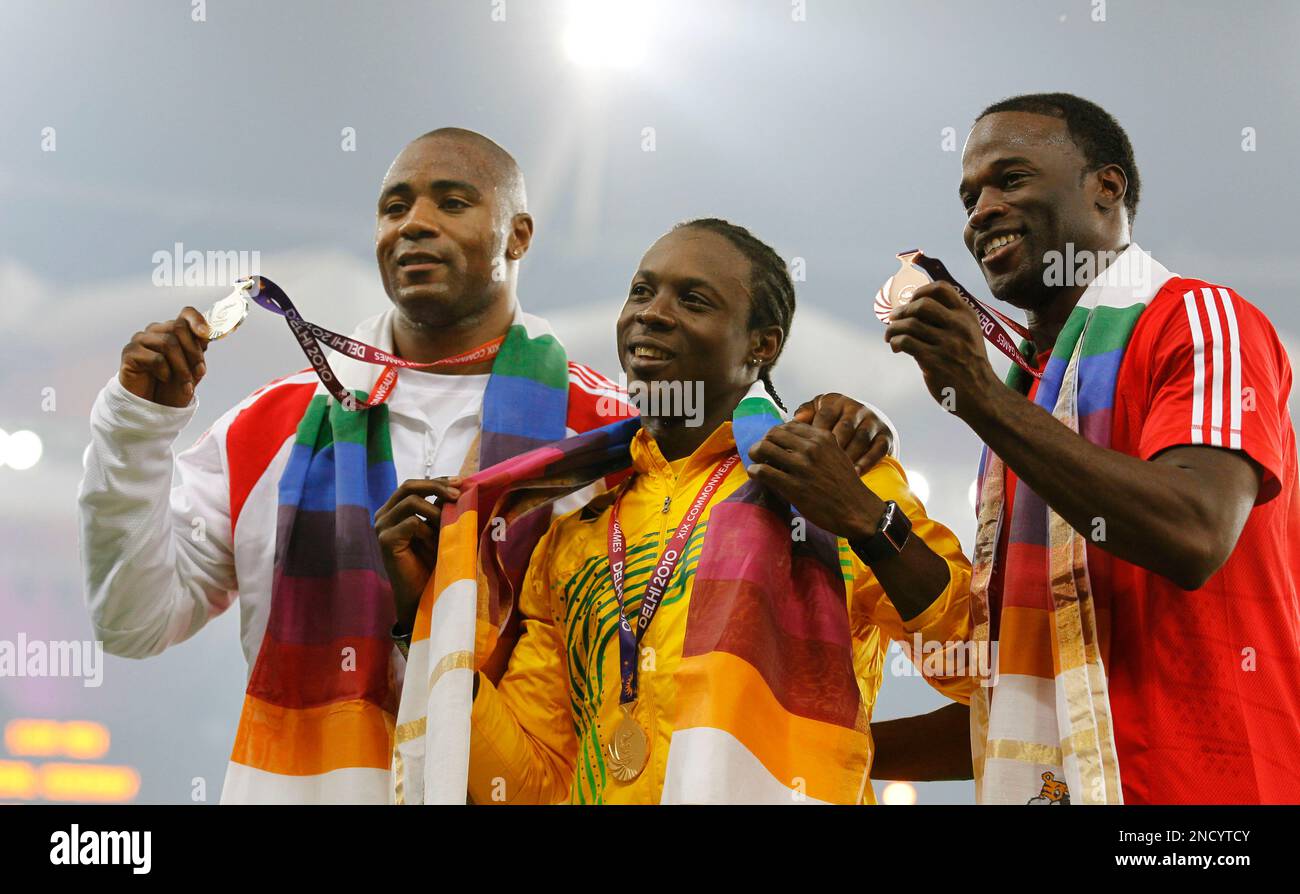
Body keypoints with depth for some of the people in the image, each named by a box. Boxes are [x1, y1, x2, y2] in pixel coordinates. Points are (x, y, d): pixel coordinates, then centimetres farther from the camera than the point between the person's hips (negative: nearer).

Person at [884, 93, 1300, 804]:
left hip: (1189, 784, -7)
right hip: (1043, 786, 7)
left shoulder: (1200, 320, -3)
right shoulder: (1022, 392, 20)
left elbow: (1193, 538, -22)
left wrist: (981, 397, -20)